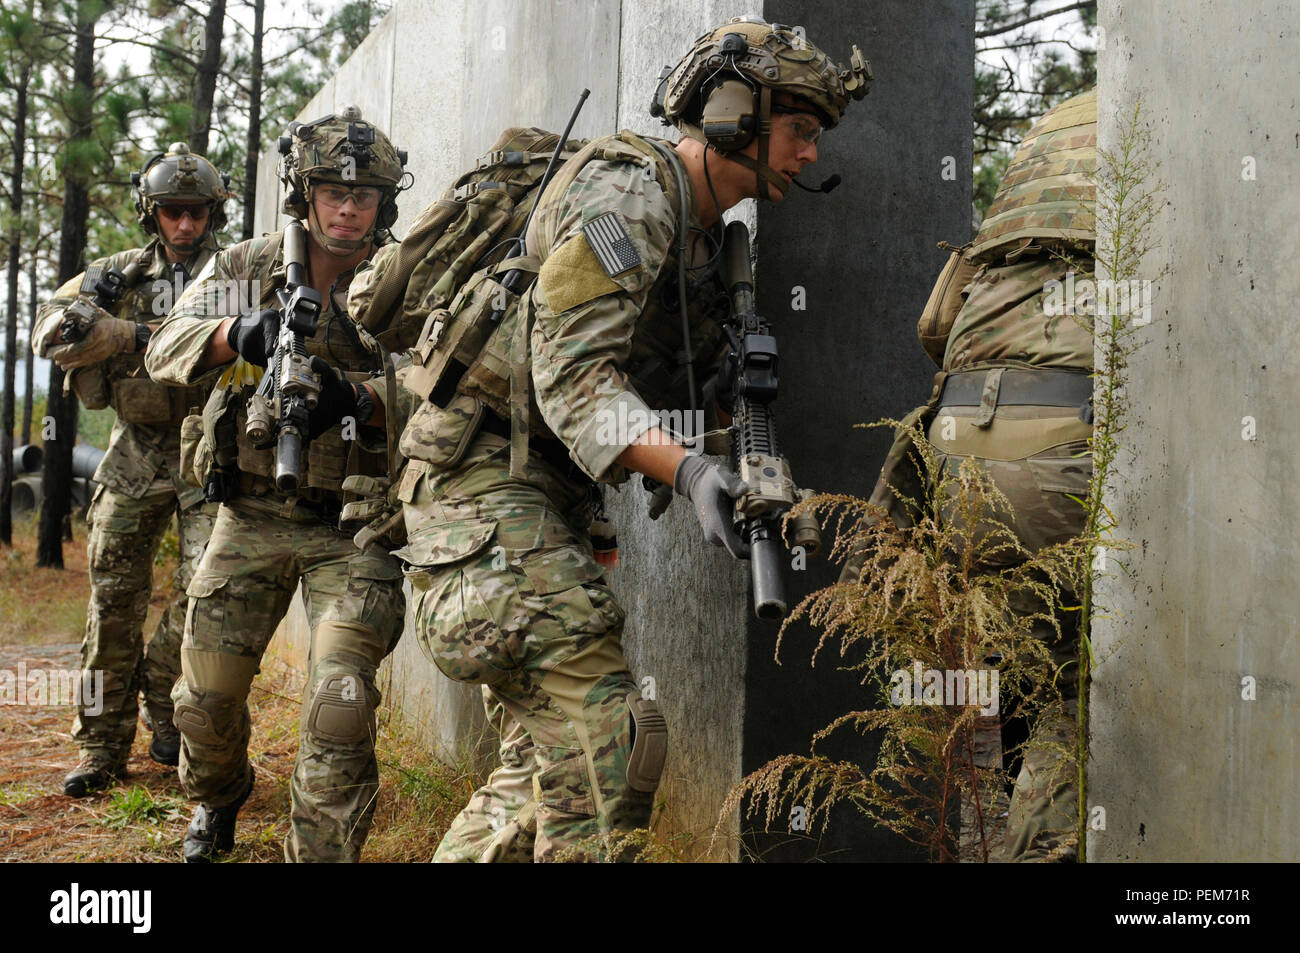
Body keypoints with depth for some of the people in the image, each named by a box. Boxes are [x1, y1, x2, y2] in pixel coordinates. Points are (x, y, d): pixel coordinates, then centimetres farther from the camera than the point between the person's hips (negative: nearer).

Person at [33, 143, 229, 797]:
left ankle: (166, 707, 14)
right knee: (114, 596, 2)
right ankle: (103, 744, 11)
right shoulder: (120, 274, 7)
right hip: (135, 454, 2)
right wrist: (142, 335, -17)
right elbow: (53, 329, -8)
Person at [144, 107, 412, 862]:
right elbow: (167, 351, -10)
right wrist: (239, 334, -31)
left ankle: (324, 851, 0)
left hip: (351, 524, -2)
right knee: (207, 695, 10)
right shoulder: (246, 269, 2)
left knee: (341, 702, -15)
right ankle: (219, 800, 42)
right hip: (252, 518, 3)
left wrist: (354, 396, -37)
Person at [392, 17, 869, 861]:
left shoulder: (705, 237, 15)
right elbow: (571, 377, -25)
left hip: (548, 497, 10)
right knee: (606, 741, -17)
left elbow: (696, 375, 17)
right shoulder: (628, 194, -15)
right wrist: (688, 470, -39)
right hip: (486, 479, -10)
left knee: (548, 759, 13)